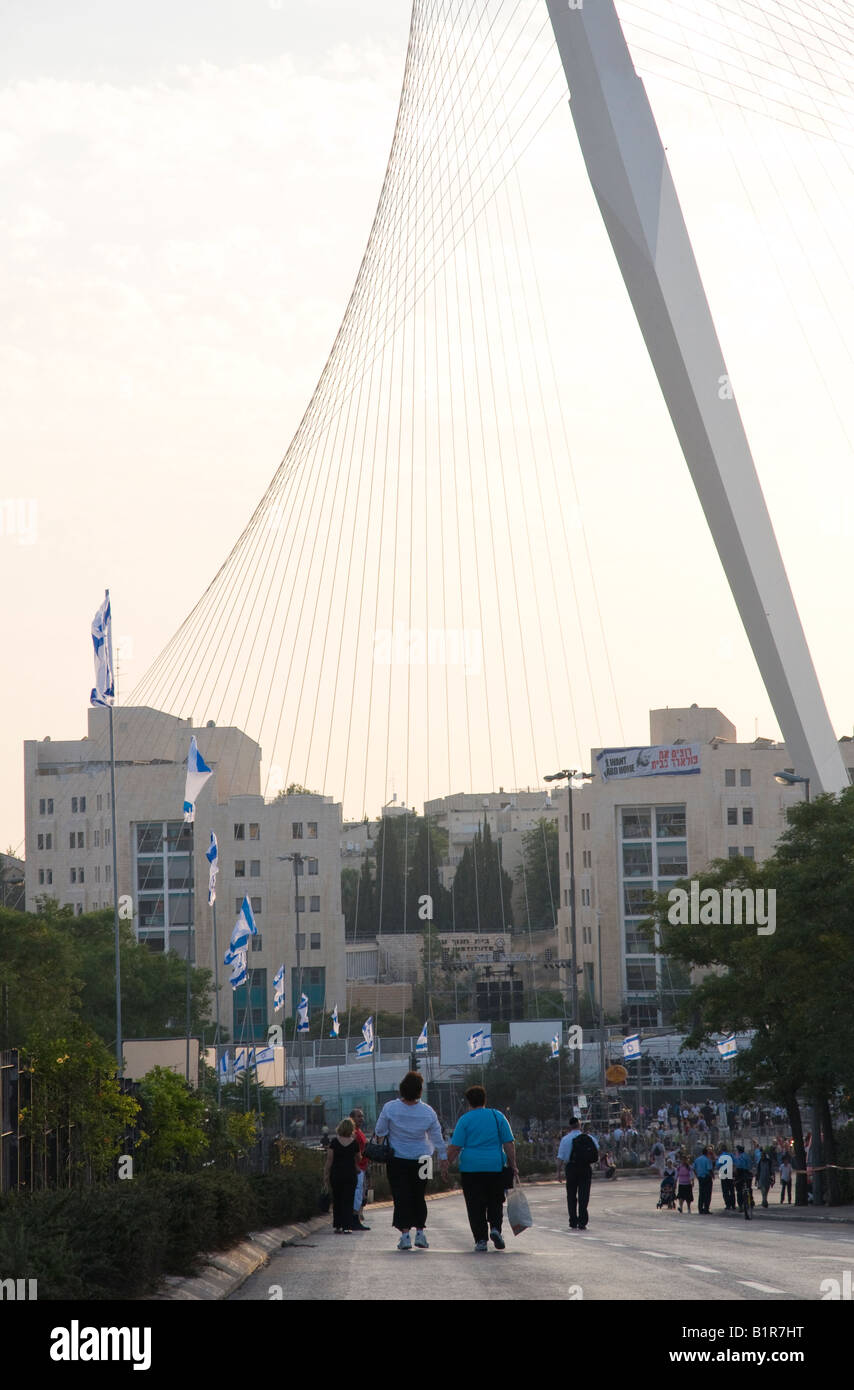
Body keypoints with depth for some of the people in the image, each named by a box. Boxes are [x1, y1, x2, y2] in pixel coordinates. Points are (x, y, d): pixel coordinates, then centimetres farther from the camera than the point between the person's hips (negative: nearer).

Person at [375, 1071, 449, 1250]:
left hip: (397, 1160, -2)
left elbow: (380, 1132, -4)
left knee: (401, 1197, 0)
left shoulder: (390, 1108, -13)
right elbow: (437, 1138, 0)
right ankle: (420, 1232, 14)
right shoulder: (428, 1112, -8)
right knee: (418, 1197, 15)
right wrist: (443, 1159, 11)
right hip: (420, 1160, 2)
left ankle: (405, 1235, -8)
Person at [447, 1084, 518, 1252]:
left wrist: (448, 1163, 6)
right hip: (495, 1167, 1)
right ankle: (495, 1228, -10)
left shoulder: (465, 1120, 0)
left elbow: (455, 1147, -5)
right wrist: (513, 1165, 8)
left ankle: (481, 1240, -1)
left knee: (475, 1206, 4)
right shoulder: (498, 1117, 6)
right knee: (495, 1202, 13)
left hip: (471, 1169, -1)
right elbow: (509, 1144, 4)